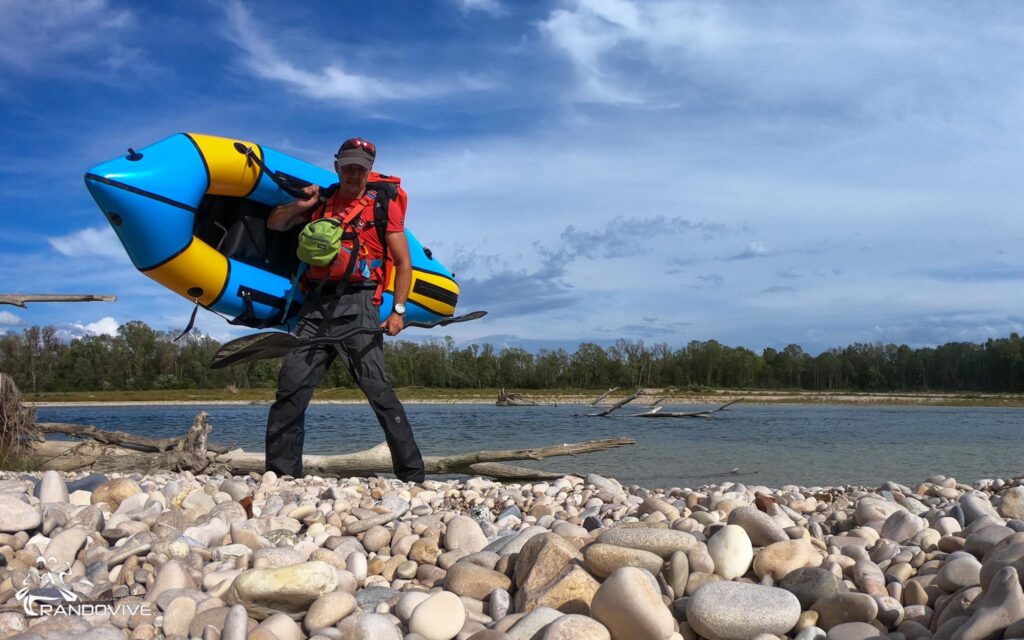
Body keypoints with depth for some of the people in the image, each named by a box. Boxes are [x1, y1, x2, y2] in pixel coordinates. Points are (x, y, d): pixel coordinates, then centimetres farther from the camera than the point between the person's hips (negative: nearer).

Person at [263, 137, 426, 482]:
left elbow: (403, 263, 3)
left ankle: (413, 475, -2)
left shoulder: (383, 205, 7)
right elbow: (273, 224, 27)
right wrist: (299, 206, 6)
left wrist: (398, 311, -8)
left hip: (356, 306, -4)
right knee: (291, 386, -1)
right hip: (316, 305, 5)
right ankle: (281, 473, 9)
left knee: (377, 389, -9)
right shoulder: (322, 203, 19)